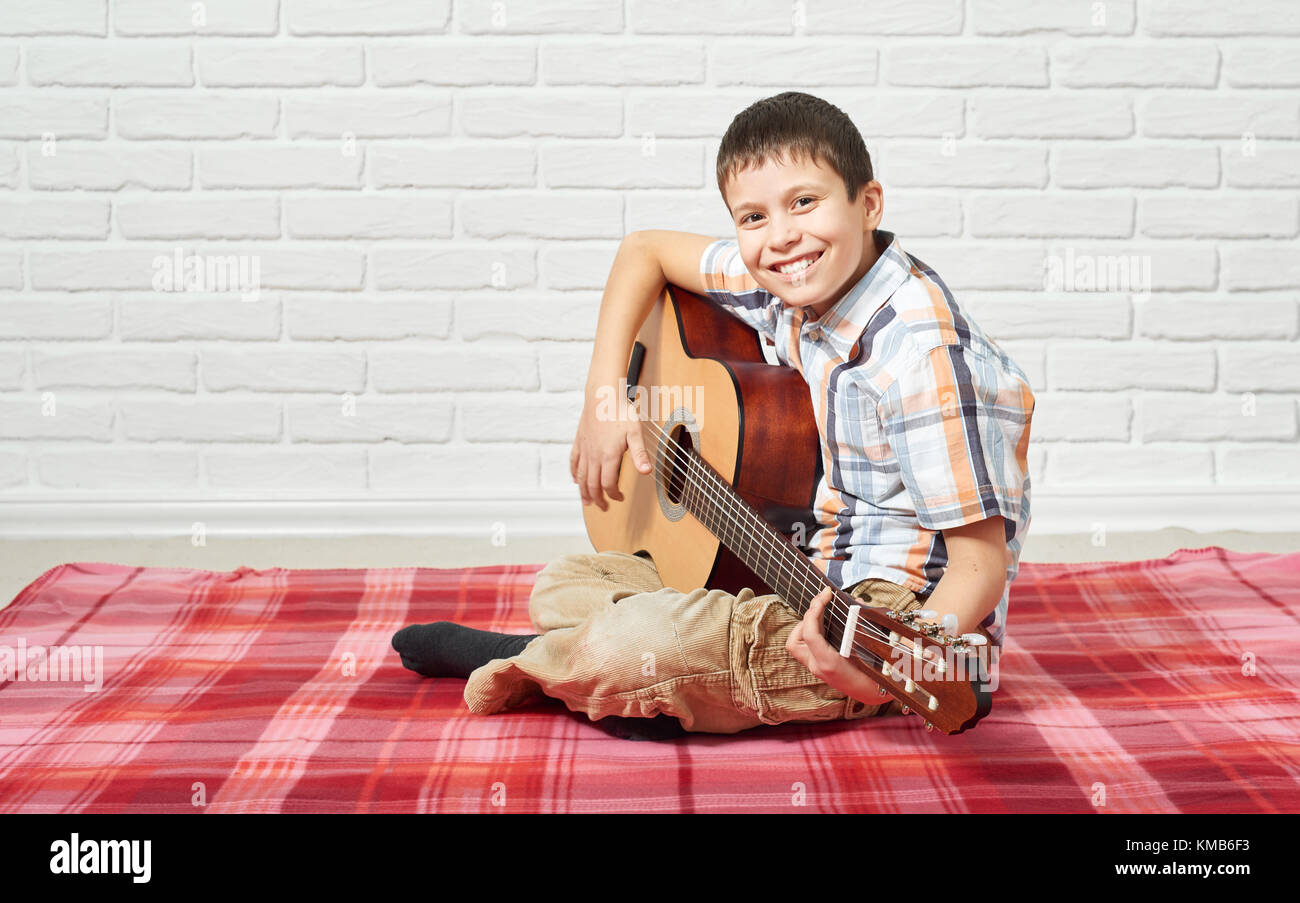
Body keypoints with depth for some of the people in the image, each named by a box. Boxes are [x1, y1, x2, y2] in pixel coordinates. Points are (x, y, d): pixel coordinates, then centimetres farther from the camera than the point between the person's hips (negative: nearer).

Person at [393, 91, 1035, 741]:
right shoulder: (792, 289, 0)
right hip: (806, 580, 9)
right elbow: (646, 249, 17)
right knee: (561, 585, 19)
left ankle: (519, 663, 5)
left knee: (620, 644, -26)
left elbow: (981, 559, -25)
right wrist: (604, 394, 5)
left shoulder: (922, 352, -25)